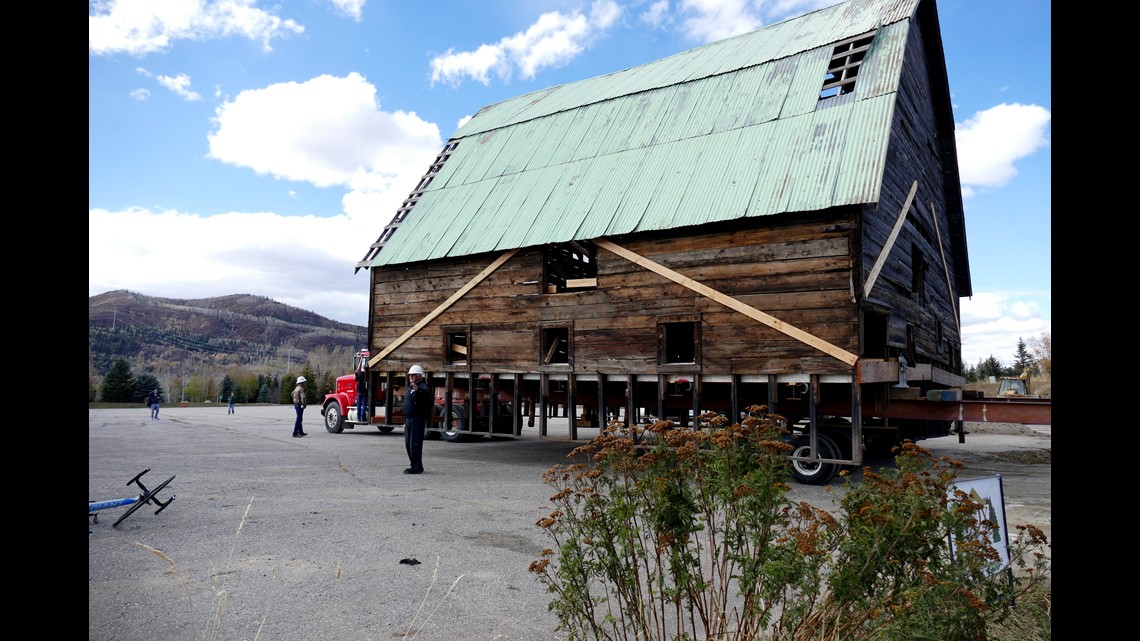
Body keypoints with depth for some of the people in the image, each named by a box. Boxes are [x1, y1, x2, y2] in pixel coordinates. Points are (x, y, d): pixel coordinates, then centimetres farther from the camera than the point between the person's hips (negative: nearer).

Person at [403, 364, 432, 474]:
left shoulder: (422, 387, -10)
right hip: (409, 419, 10)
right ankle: (415, 465, 22)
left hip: (418, 419, -10)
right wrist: (405, 421, 26)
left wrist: (418, 390, -56)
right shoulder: (410, 388, 20)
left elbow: (426, 393, -35)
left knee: (415, 444, -11)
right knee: (408, 444, 14)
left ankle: (417, 467, -7)